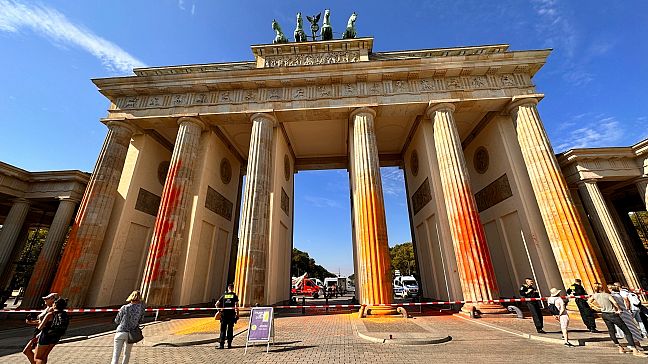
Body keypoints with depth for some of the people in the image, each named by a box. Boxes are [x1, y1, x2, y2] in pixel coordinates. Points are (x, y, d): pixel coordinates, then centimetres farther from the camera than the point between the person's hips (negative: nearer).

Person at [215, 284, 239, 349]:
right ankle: (229, 344, 11)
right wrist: (237, 313, -5)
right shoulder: (234, 295, 0)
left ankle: (221, 344, 6)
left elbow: (217, 304, 6)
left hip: (224, 314, 1)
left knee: (223, 329, 9)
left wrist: (220, 309, 20)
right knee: (230, 329, 8)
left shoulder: (224, 295, 7)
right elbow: (236, 305, -10)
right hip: (231, 314, -1)